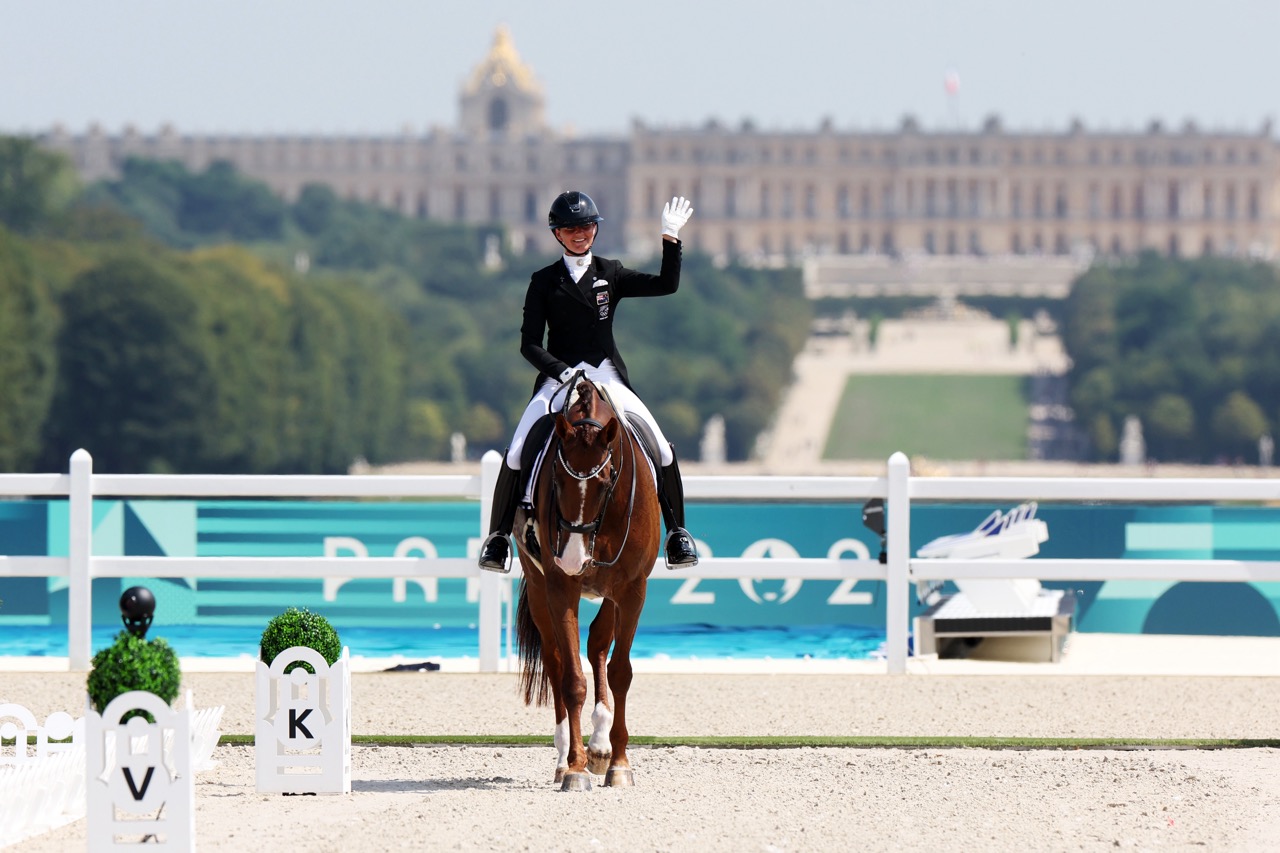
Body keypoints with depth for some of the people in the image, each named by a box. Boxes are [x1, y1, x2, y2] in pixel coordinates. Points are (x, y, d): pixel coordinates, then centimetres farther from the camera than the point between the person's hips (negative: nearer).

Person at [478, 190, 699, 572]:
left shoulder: (611, 275, 10)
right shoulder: (544, 282, 6)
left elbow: (666, 284, 1)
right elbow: (529, 344, 0)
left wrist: (671, 238, -9)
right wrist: (562, 371, -16)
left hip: (608, 378, 1)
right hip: (558, 379, -1)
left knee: (662, 450, -13)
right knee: (517, 454, -18)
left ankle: (677, 533, 4)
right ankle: (498, 535, -1)